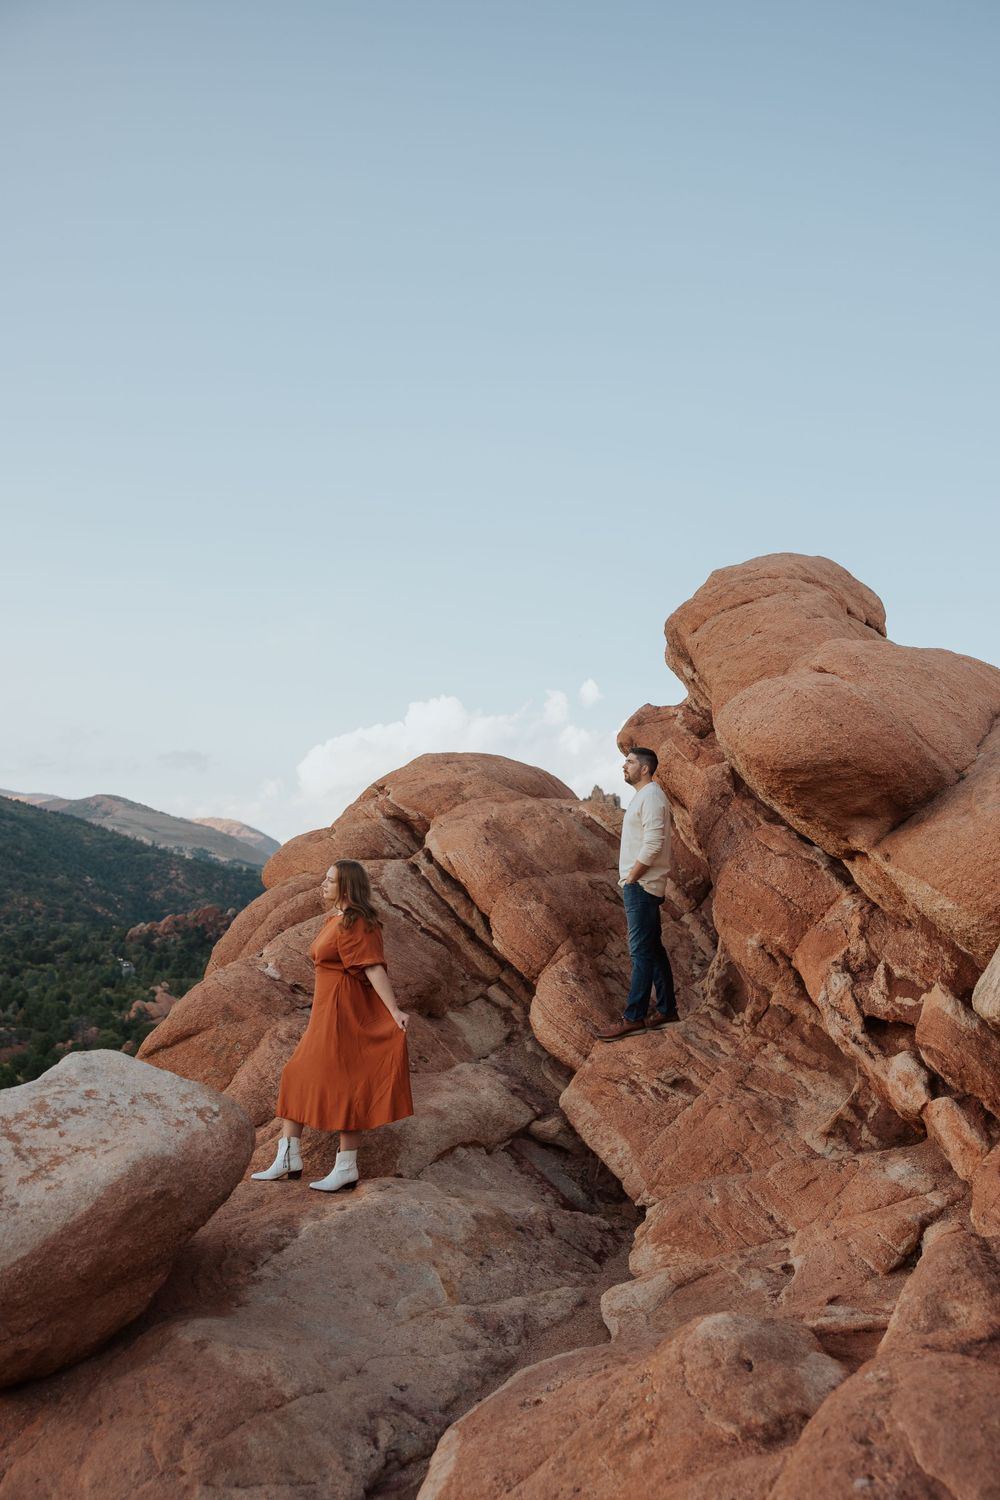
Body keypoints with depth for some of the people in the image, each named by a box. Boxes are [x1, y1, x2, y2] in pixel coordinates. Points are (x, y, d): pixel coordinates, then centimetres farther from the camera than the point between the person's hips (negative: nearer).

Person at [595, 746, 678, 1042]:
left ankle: (633, 1018, -5)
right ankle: (667, 1010, 20)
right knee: (653, 950, 14)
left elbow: (653, 845, -23)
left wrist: (631, 877, -16)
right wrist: (628, 879, 13)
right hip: (637, 886, 10)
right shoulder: (642, 796, 18)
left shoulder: (651, 796, -14)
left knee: (642, 952, -7)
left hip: (641, 885, -10)